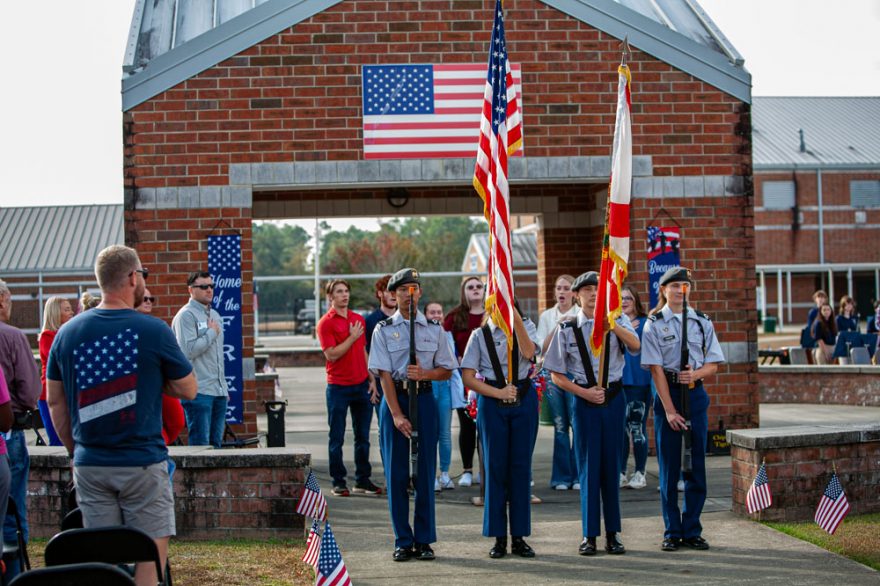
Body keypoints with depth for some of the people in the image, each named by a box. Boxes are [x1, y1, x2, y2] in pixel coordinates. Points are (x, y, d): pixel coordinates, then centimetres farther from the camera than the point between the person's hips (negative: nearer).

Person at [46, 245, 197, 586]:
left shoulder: (68, 333, 2)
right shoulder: (153, 331, -10)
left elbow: (55, 402, 9)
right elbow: (188, 390, -1)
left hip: (89, 465, 4)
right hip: (142, 463, -4)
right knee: (151, 554, 3)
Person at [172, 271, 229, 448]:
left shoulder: (215, 315, 18)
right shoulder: (186, 316, -9)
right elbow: (188, 351, -20)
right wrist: (211, 333, -10)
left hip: (219, 391, 8)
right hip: (199, 391, -8)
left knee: (216, 443, 10)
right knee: (200, 445, -7)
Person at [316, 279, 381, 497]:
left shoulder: (359, 319, 13)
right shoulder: (325, 323, -6)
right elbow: (331, 354, -15)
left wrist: (371, 377, 11)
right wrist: (352, 337, -11)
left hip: (361, 384, 6)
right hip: (338, 386, -6)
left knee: (362, 436, 9)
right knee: (337, 438, 2)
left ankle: (363, 479, 17)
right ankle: (338, 482, 8)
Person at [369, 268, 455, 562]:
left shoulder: (434, 329, 8)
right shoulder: (383, 330, 2)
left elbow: (447, 370, 10)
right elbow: (384, 374, -5)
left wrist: (425, 374, -12)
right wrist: (396, 414, -14)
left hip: (424, 398, 1)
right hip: (394, 398, -1)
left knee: (425, 471, 2)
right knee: (396, 473, 1)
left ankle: (424, 540, 11)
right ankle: (403, 541, 9)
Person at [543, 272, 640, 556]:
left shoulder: (618, 320, 3)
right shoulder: (568, 329, 1)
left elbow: (635, 345, -18)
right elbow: (556, 374, 3)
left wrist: (610, 323, -31)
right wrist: (584, 392, -8)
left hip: (614, 397, 1)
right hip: (584, 400, -1)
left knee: (611, 464, 5)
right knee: (589, 466, 1)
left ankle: (613, 533, 14)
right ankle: (590, 535, 9)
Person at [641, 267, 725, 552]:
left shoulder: (702, 322, 8)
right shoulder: (654, 324, -2)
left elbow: (713, 364, 8)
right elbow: (656, 369, -6)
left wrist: (696, 373, -15)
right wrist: (669, 409, -12)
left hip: (695, 394, 3)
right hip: (666, 393, -3)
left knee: (696, 465, 4)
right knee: (669, 467, 2)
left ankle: (692, 531, 12)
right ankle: (672, 532, 10)